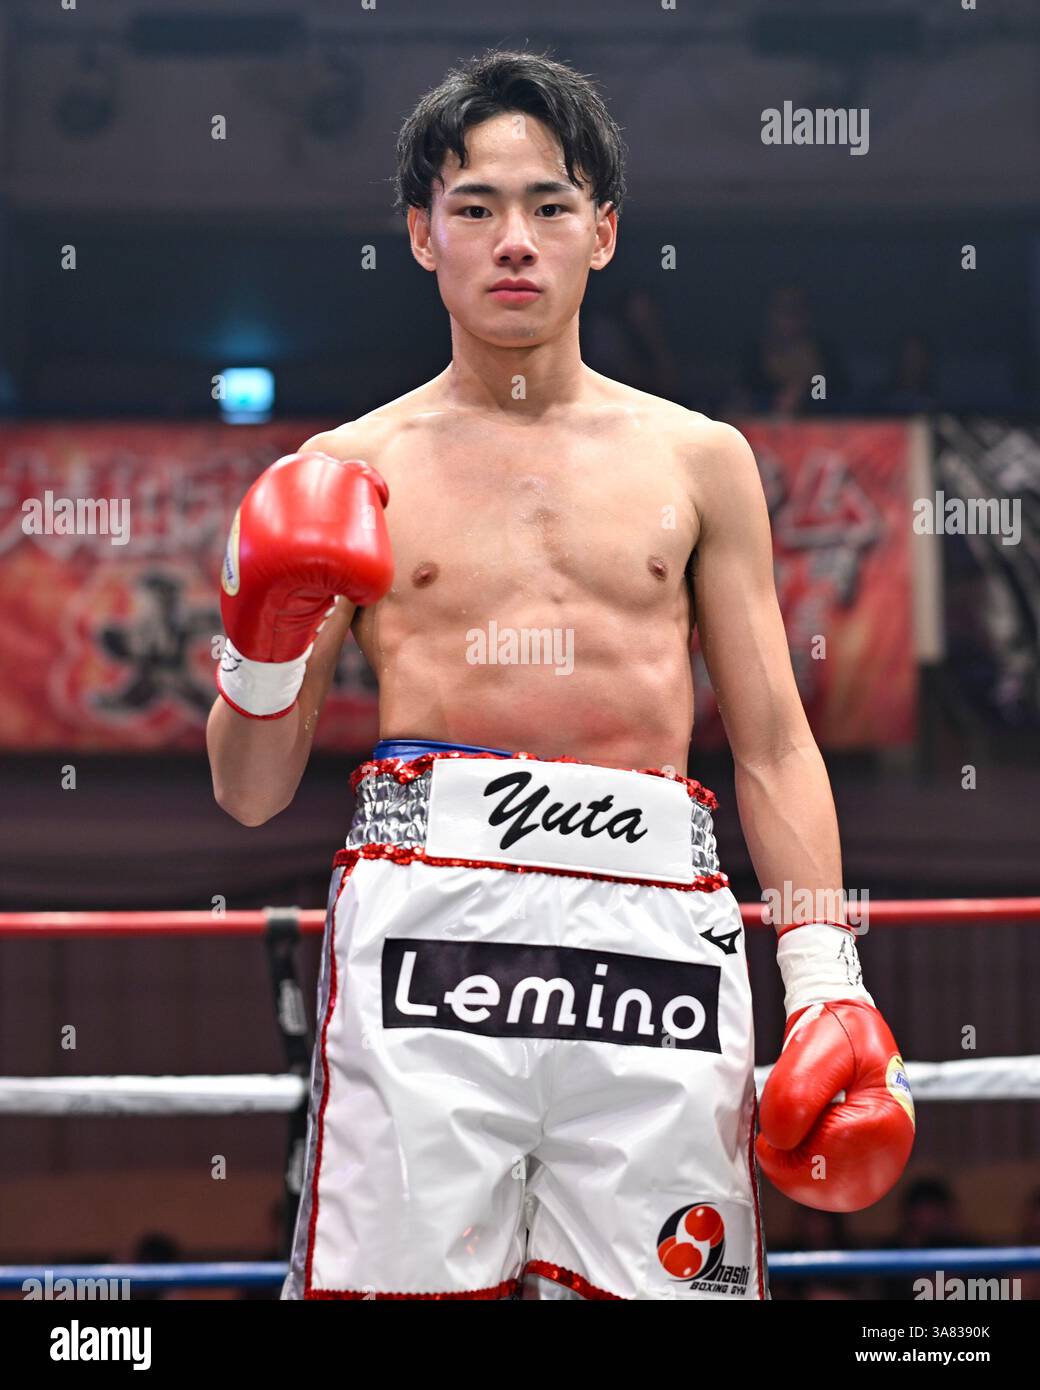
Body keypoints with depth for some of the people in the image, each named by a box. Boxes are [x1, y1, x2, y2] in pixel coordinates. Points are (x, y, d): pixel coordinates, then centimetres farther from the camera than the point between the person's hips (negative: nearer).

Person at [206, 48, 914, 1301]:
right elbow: (251, 794, 13)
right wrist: (262, 655, -6)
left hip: (651, 913, 1)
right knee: (401, 1277, -10)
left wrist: (827, 985, 5)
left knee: (655, 1284, -6)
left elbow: (774, 750, 15)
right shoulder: (355, 471, 13)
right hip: (424, 909, -1)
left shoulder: (698, 460, 16)